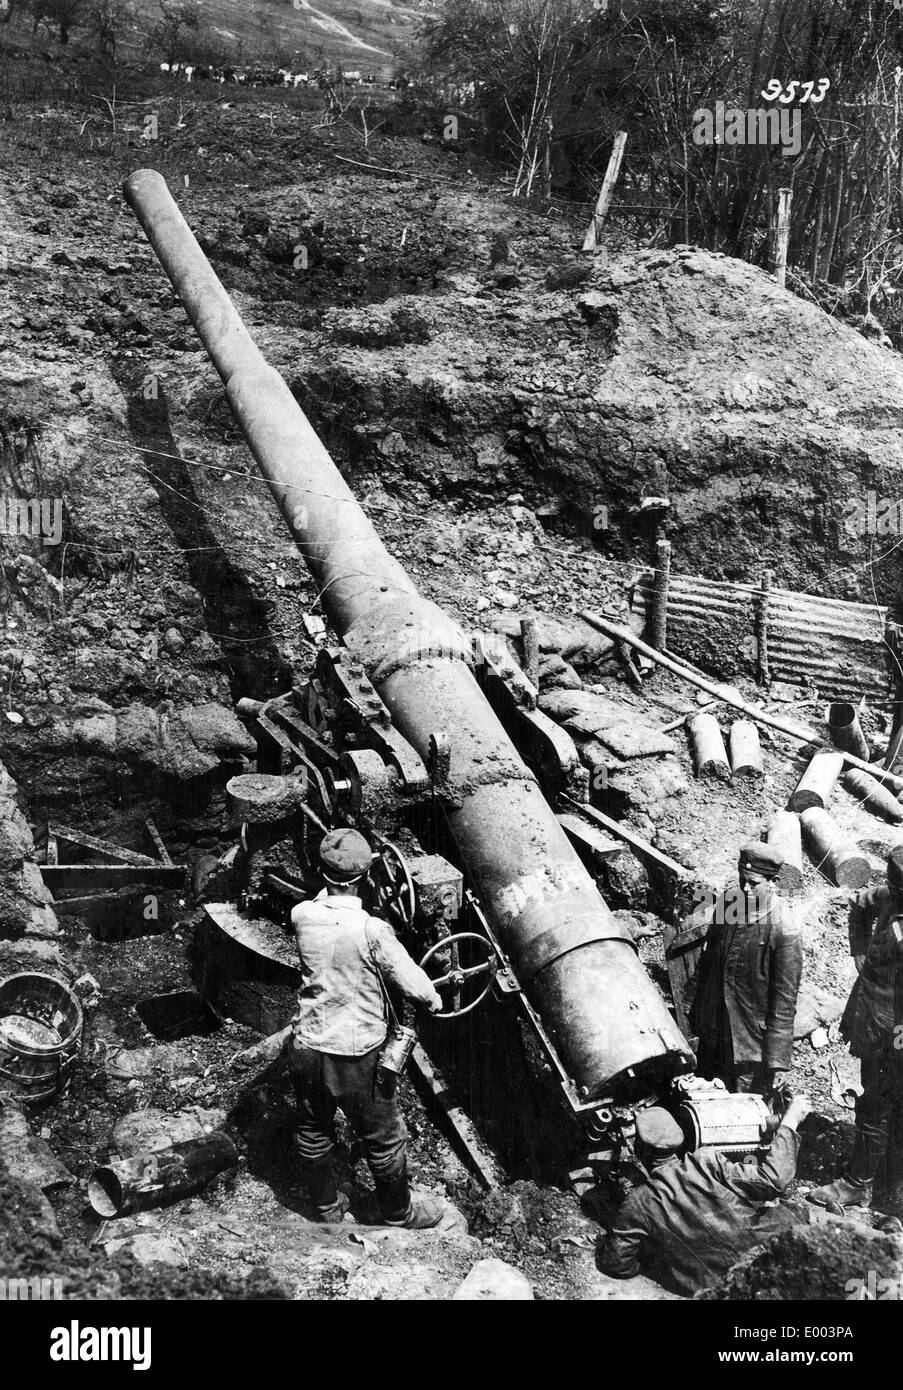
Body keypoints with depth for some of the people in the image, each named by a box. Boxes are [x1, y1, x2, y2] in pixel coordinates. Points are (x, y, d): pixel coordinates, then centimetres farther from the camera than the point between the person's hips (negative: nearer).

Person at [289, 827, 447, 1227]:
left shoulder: (302, 916, -11)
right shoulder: (372, 930, -25)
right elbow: (415, 987, -19)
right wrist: (434, 999, 1)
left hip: (307, 1049, 5)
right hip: (356, 1057, -4)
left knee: (313, 1132, 25)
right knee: (384, 1140, 18)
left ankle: (327, 1208, 43)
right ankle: (399, 1214, 37)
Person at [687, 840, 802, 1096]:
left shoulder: (783, 931, -22)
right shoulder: (726, 901, -4)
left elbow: (785, 1000, -18)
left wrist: (779, 1060, -16)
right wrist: (698, 1007, 19)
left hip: (753, 1040, -6)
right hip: (713, 1031, 6)